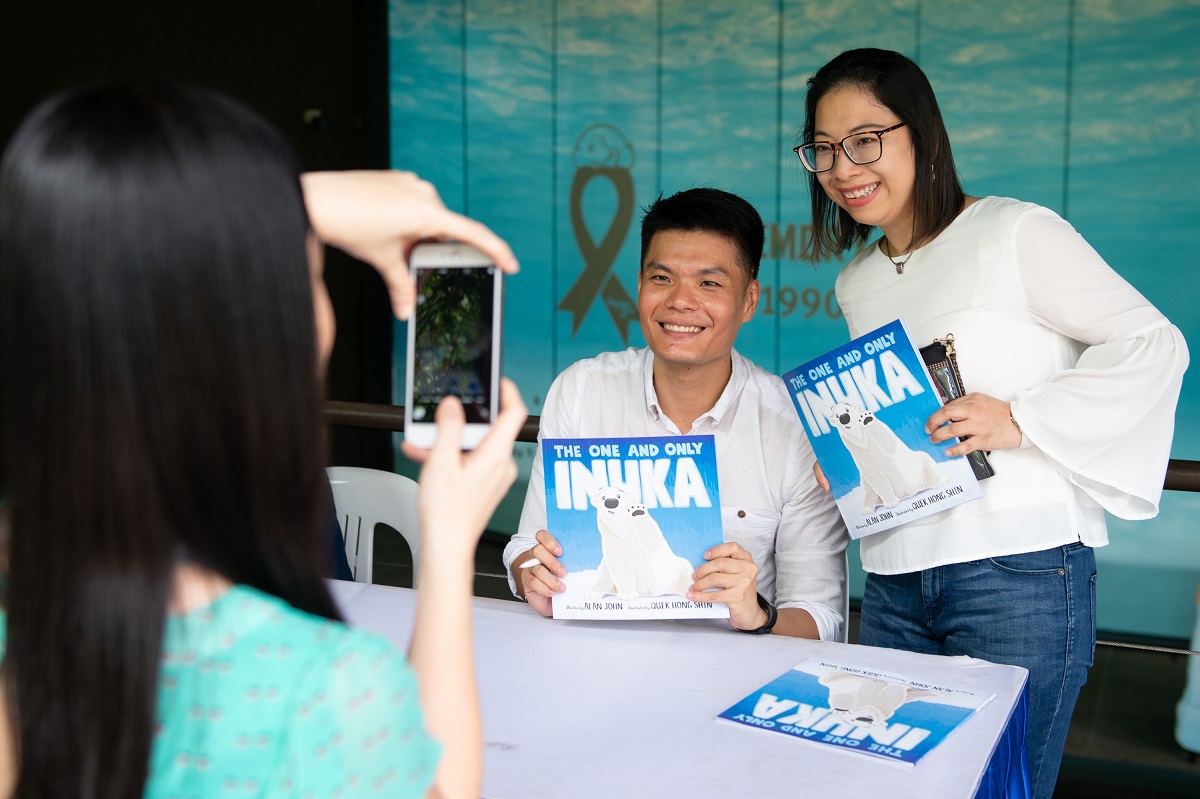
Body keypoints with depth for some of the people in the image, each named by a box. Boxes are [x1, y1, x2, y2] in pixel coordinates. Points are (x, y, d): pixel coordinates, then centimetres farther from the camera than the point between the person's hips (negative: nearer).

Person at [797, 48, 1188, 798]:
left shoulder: (1015, 233, -5)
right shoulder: (856, 284, 16)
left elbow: (1153, 344, -7)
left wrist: (1018, 419, -16)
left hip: (1019, 573, -6)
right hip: (893, 587, 6)